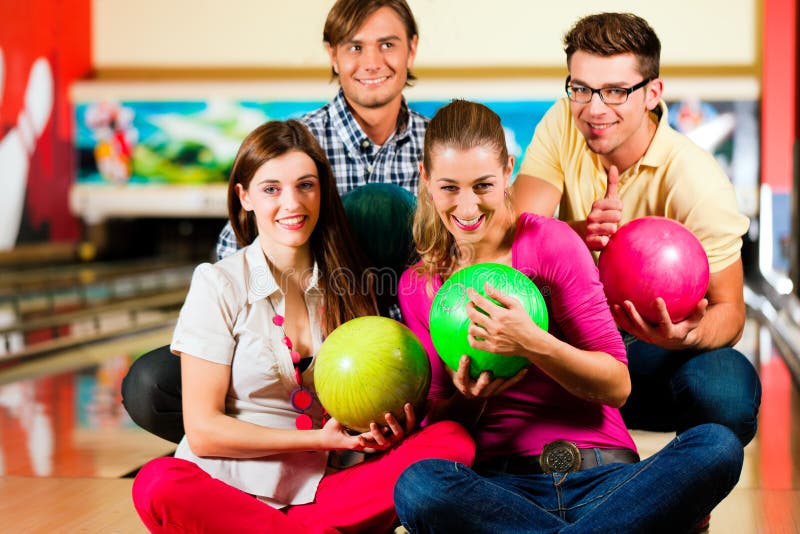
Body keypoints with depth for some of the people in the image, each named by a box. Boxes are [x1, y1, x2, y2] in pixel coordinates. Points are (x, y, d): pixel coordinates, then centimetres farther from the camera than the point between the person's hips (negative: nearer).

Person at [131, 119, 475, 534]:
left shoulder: (351, 285, 9)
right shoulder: (219, 285, -2)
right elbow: (203, 430, -7)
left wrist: (385, 429, -11)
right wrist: (320, 438, -13)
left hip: (321, 491, 3)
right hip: (231, 493, -3)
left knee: (453, 441, -18)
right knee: (157, 486, -35)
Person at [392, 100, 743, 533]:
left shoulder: (551, 243, 0)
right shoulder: (417, 286, 10)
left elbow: (617, 386, -2)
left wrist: (532, 343, -20)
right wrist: (468, 399, -10)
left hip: (602, 475, 0)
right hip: (502, 486, 1)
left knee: (717, 445, -30)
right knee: (416, 487, -34)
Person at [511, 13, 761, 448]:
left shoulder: (698, 183, -18)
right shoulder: (564, 123, -5)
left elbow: (729, 310, -17)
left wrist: (683, 335, -41)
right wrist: (579, 233, -38)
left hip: (651, 348, -2)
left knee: (726, 388, -36)